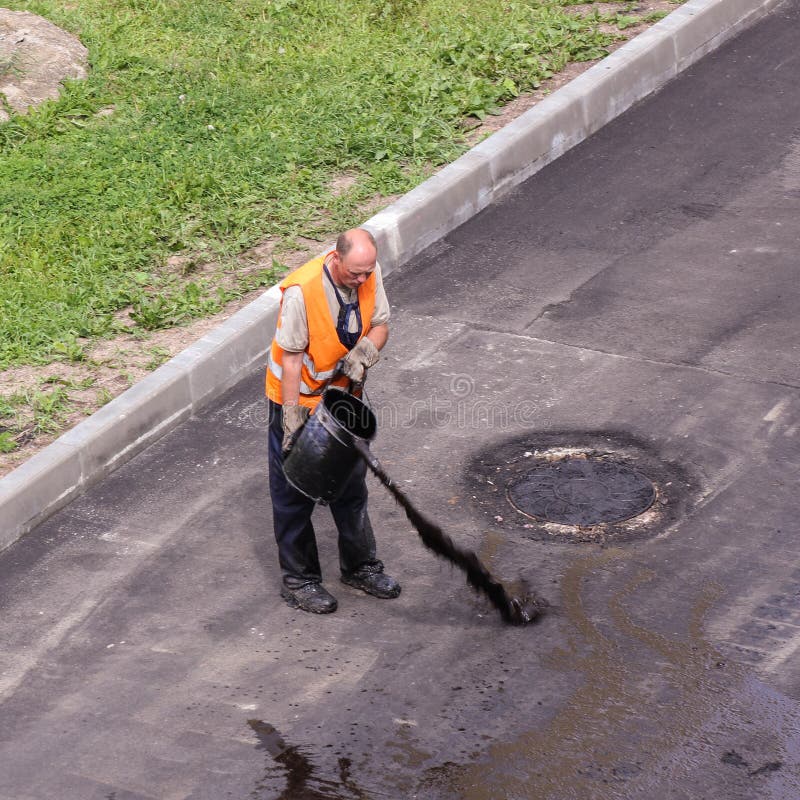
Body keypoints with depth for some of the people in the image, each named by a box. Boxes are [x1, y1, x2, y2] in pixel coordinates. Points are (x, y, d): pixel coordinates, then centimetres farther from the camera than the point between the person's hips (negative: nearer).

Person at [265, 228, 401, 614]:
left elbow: (380, 325, 1)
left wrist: (364, 352, -21)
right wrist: (292, 421, -22)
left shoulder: (370, 275, -13)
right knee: (295, 492, 7)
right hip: (299, 398, -6)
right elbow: (291, 358, -24)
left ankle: (359, 566, 35)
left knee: (351, 482, 19)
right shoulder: (302, 291, -31)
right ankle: (299, 580, 20)